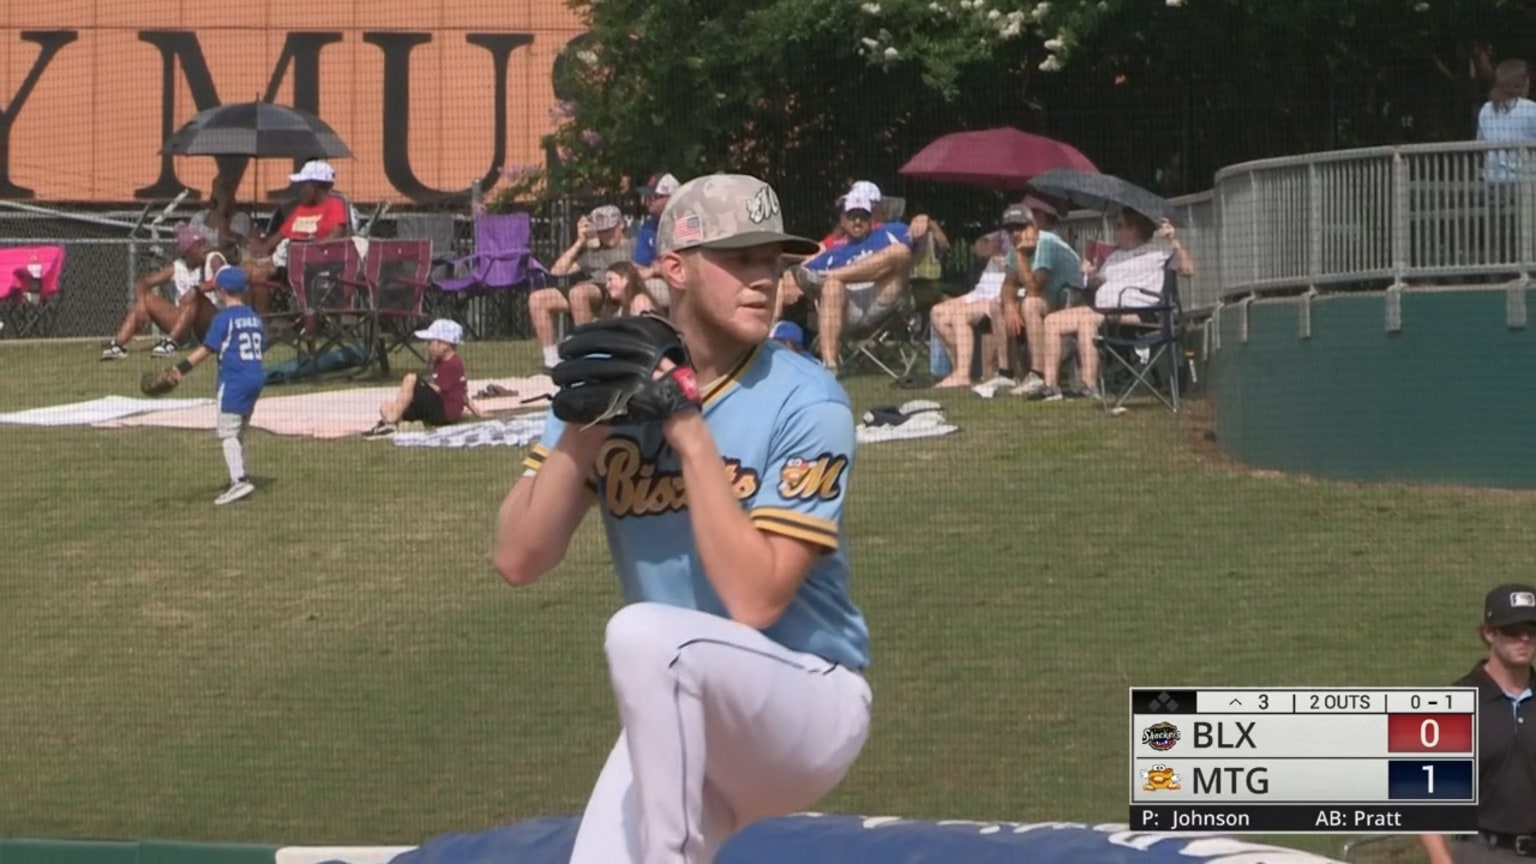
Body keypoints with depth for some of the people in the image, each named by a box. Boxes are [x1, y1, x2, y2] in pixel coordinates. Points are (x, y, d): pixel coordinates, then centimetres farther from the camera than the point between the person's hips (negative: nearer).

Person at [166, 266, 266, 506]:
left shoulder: (224, 319, -10)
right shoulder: (254, 317, 12)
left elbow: (208, 349, -14)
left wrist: (181, 368, -15)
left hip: (233, 381, -8)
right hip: (256, 377, 8)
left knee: (228, 432, -10)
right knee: (239, 431, 18)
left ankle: (239, 480, -23)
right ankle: (240, 477, 22)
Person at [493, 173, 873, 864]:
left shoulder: (805, 403, -15)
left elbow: (755, 601, -23)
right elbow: (518, 560, -8)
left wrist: (691, 436, -25)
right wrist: (587, 422, -18)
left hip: (809, 706, -5)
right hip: (675, 719, 5)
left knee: (645, 633, -32)